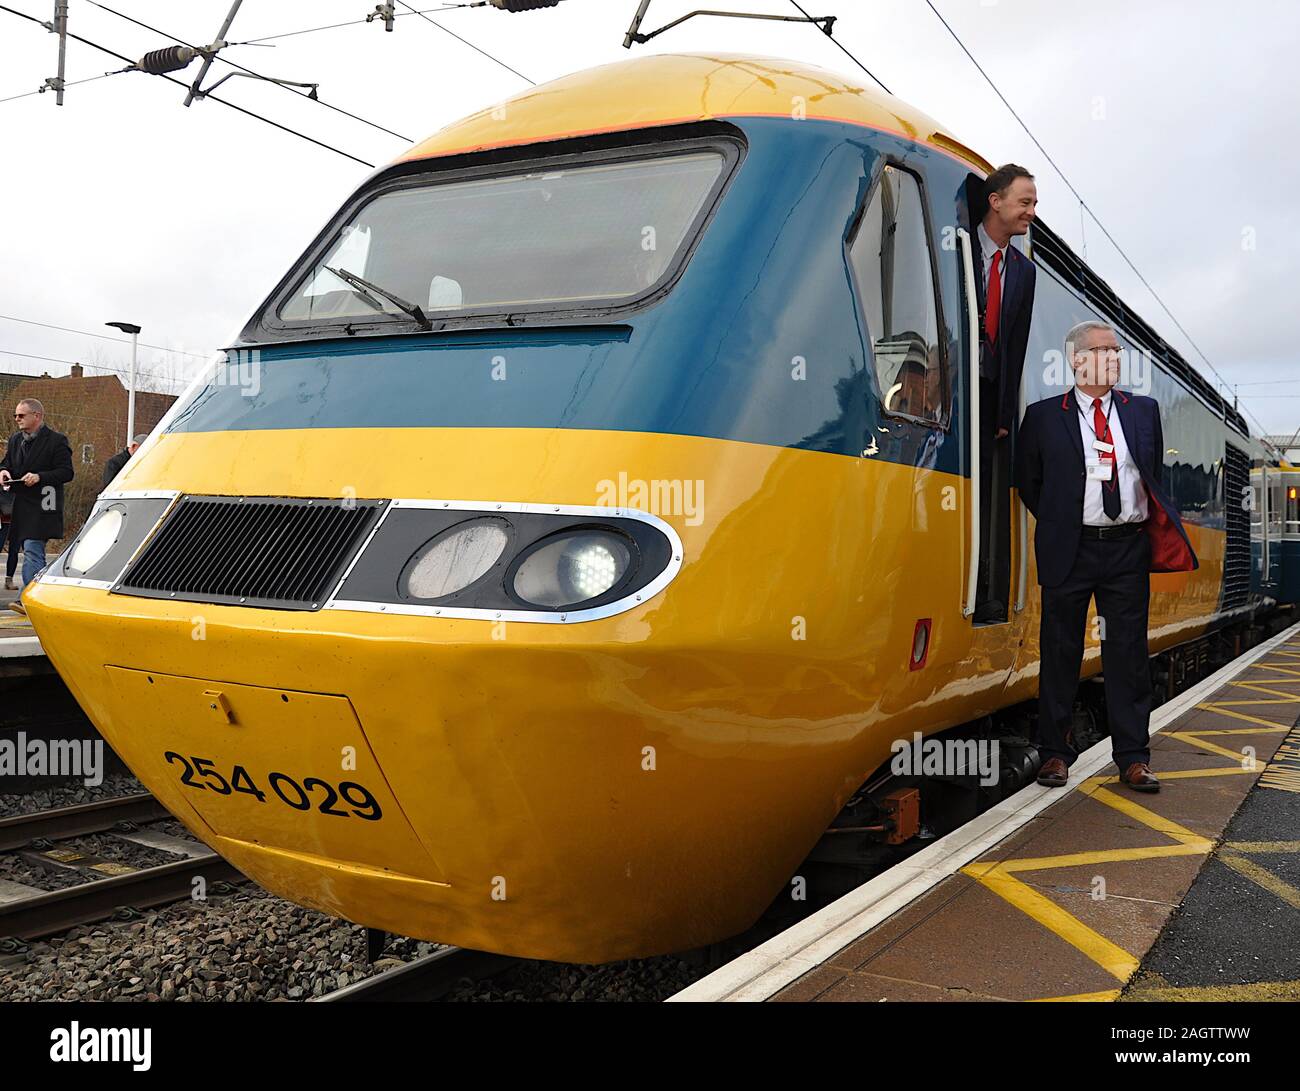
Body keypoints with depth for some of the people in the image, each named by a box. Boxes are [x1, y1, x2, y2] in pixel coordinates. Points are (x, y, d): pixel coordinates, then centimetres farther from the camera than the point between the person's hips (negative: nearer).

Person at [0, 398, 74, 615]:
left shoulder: (57, 440, -5)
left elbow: (66, 472, -8)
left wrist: (40, 477, -19)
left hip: (42, 506, -7)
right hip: (21, 506, 8)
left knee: (32, 552, -15)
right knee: (35, 553, 13)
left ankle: (26, 598, -19)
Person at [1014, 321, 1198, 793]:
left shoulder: (1144, 410, 11)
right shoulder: (1043, 416, 1)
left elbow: (1155, 474, 19)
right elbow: (1028, 481, 8)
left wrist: (1150, 523, 11)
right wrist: (1057, 524, 6)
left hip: (1128, 547, 2)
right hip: (1070, 551, -2)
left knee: (1128, 653, 5)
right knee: (1060, 652, 4)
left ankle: (1133, 758, 12)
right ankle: (1054, 753, 14)